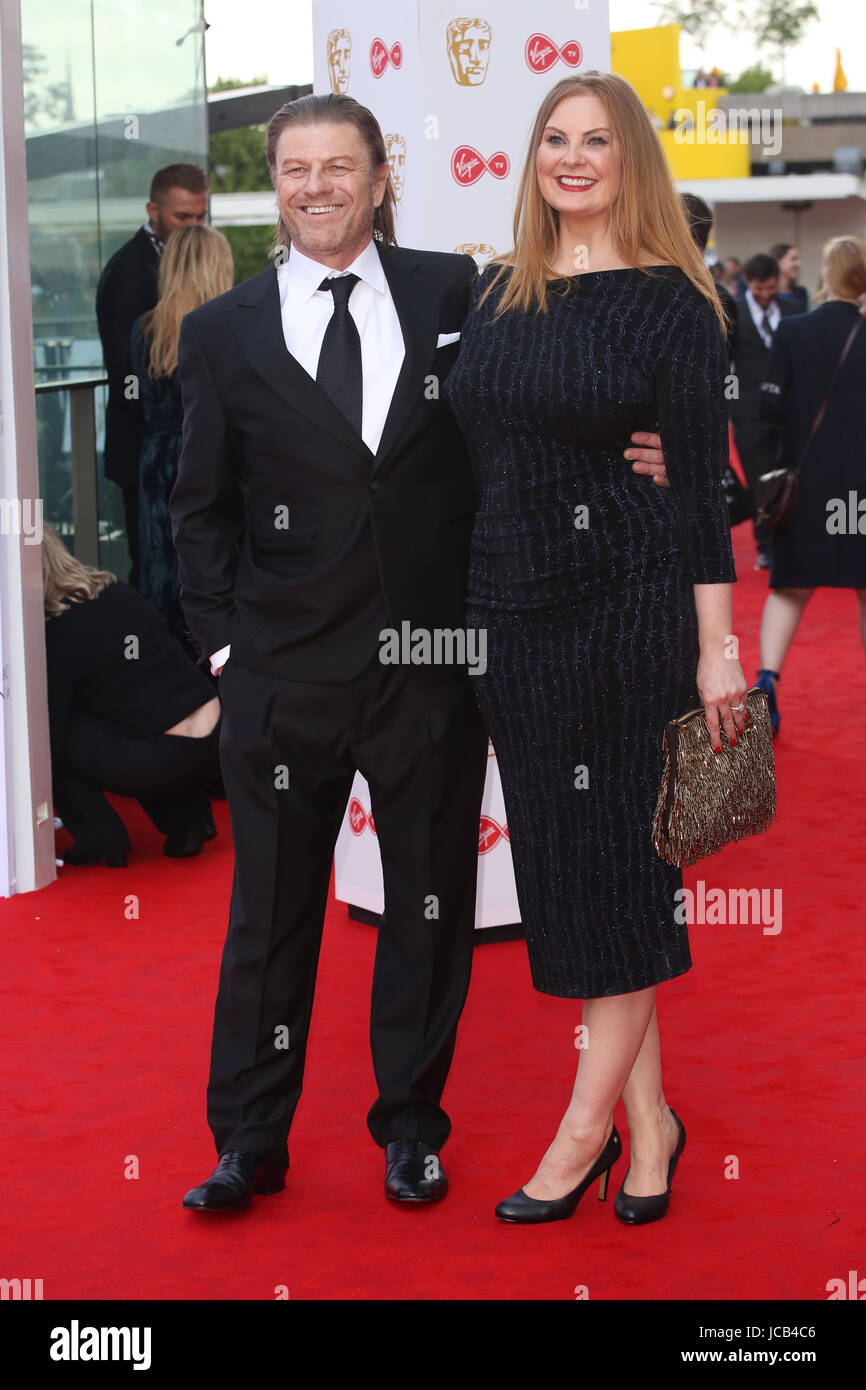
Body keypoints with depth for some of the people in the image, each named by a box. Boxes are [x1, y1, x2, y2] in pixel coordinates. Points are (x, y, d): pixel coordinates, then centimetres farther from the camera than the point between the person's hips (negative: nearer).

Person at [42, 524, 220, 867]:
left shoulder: (53, 638, -9)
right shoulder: (116, 591, 12)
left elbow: (49, 736, -3)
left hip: (164, 762, -7)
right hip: (216, 747, 7)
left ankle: (99, 838, 6)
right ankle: (185, 818, 21)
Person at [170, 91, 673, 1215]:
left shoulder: (453, 292, 4)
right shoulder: (222, 332, 4)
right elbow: (202, 505, 7)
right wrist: (221, 638, 1)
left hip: (433, 656, 1)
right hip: (284, 669, 0)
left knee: (430, 900, 11)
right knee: (271, 907, 8)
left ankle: (410, 1123, 28)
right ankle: (248, 1140, 21)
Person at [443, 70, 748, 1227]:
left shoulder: (668, 299, -5)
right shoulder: (496, 293, 11)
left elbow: (702, 480, -8)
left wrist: (717, 646, -12)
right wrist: (472, 601, 11)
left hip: (630, 602, -6)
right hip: (515, 605, 6)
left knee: (617, 854, 1)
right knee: (564, 856, 8)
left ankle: (588, 1123, 10)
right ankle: (649, 1121, 18)